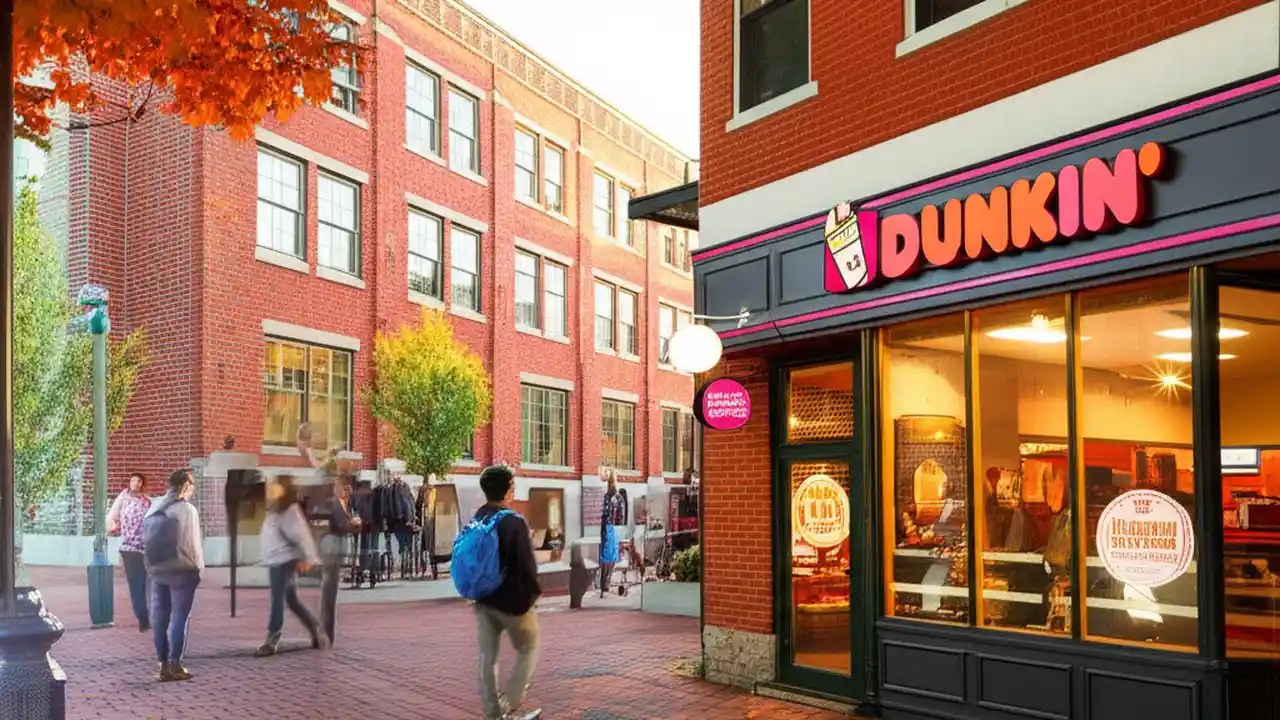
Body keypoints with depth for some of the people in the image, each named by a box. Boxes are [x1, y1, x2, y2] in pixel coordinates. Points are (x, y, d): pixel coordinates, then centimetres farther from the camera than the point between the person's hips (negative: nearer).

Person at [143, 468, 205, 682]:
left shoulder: (154, 509, 5)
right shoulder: (187, 510, -12)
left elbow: (146, 540, 4)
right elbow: (193, 542, -11)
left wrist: (152, 566, 8)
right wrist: (199, 567, 0)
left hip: (157, 570, 6)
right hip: (181, 570, -5)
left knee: (159, 618, 8)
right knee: (180, 617, 0)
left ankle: (163, 665, 11)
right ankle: (175, 665, -1)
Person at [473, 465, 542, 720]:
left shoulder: (476, 520, 3)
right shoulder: (514, 522, -19)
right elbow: (527, 565, -19)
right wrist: (533, 593, -5)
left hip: (484, 600, 6)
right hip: (514, 600, -6)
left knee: (487, 658, 9)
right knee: (528, 651, 11)